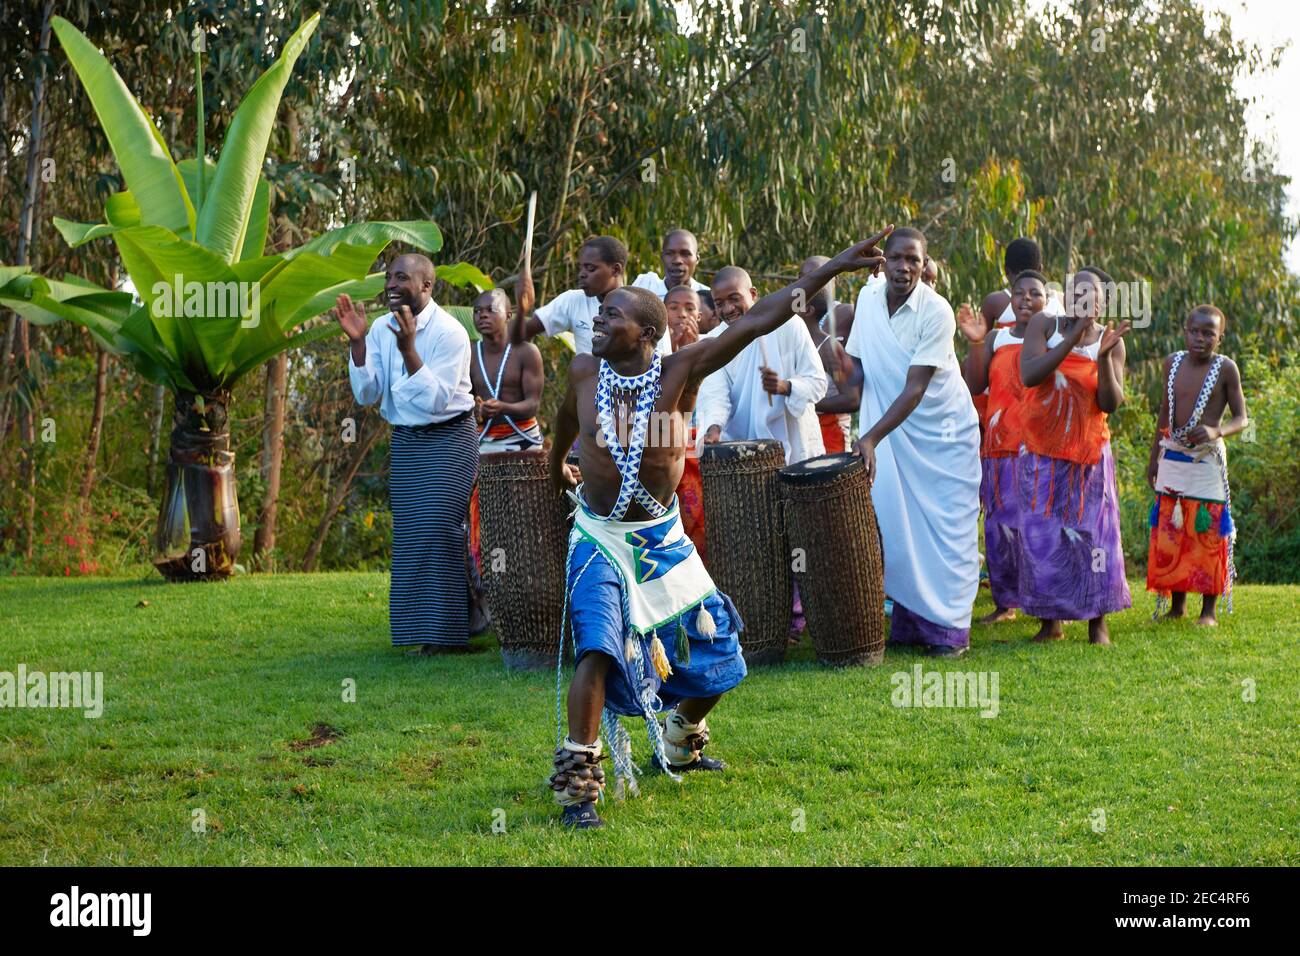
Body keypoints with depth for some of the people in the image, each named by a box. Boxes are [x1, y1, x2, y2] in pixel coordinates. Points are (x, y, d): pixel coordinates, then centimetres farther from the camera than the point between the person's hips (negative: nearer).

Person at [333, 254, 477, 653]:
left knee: (440, 531, -14)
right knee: (410, 536, 4)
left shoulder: (449, 333, -16)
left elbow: (434, 400, -22)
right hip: (405, 441, 6)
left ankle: (446, 633, -7)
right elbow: (366, 394, -3)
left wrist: (408, 349, -31)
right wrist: (357, 342, -15)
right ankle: (424, 632, 11)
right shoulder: (381, 329, 2)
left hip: (448, 440, -6)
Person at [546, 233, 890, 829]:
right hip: (600, 539, -2)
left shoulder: (678, 372, -15)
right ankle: (577, 781, -13)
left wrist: (832, 269, -22)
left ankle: (680, 747, 38)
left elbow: (755, 321, -19)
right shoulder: (584, 373, -9)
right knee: (598, 651, -21)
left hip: (663, 538, 2)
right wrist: (557, 464, 35)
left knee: (714, 651, 11)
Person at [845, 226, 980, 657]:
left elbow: (915, 389, -26)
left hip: (944, 430, -5)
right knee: (899, 525, 3)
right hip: (892, 428, 5)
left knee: (947, 527, -4)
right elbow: (859, 363, 7)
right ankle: (909, 622, 11)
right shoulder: (869, 297, -5)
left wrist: (871, 438, -33)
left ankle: (948, 629, 1)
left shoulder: (936, 312, -22)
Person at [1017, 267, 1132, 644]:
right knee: (1041, 535, -2)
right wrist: (1073, 338, -22)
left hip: (1088, 453, 0)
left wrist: (1103, 357, -21)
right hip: (1041, 452, 0)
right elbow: (1029, 376, -17)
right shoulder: (1044, 325, -2)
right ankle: (1050, 621, 6)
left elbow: (1111, 404, -7)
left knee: (1091, 532, 0)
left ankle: (1098, 622, 6)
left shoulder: (1110, 341, 1)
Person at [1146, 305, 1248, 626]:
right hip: (1172, 458, 4)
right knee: (1169, 533, 6)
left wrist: (1216, 432, -24)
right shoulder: (1173, 363, 6)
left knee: (1208, 533, -2)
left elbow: (1241, 418, -4)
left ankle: (1209, 609, 6)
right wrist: (1154, 456, 17)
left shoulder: (1225, 368, -7)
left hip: (1207, 459, -4)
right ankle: (1177, 605, 16)